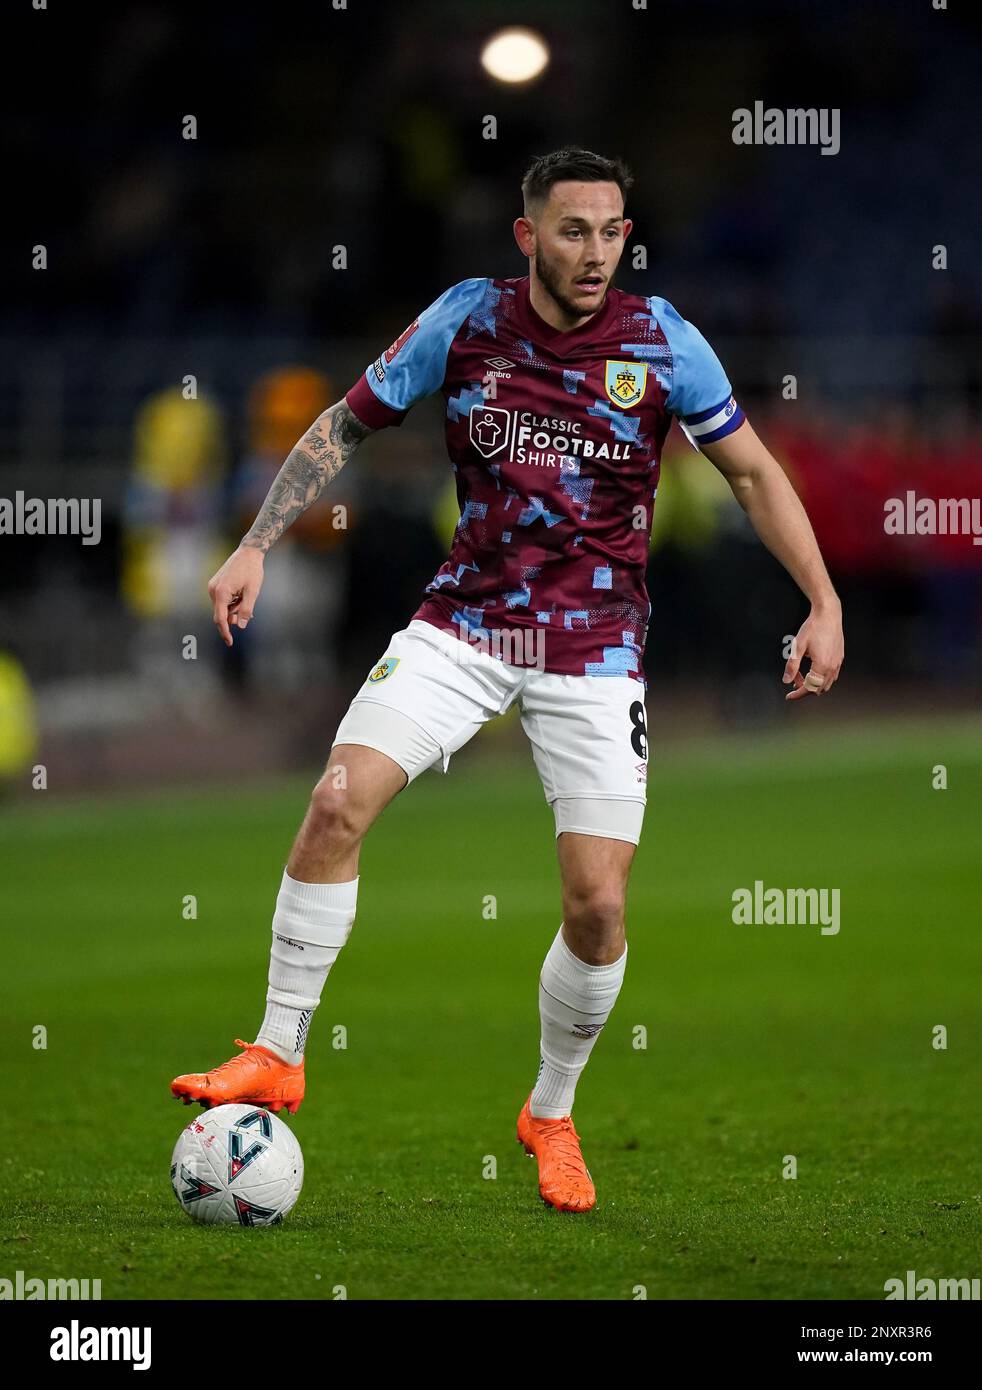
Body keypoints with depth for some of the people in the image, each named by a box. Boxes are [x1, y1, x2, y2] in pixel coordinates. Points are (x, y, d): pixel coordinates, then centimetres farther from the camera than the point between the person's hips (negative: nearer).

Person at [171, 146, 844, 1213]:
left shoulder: (660, 341, -6)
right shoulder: (465, 320, -4)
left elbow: (752, 471, 5)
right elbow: (345, 426, 6)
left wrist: (824, 603, -2)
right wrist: (255, 547, -2)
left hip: (595, 648, -1)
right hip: (463, 625, 1)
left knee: (598, 903, -7)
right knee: (339, 802, -19)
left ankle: (552, 1115, 17)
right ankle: (277, 1055, -5)